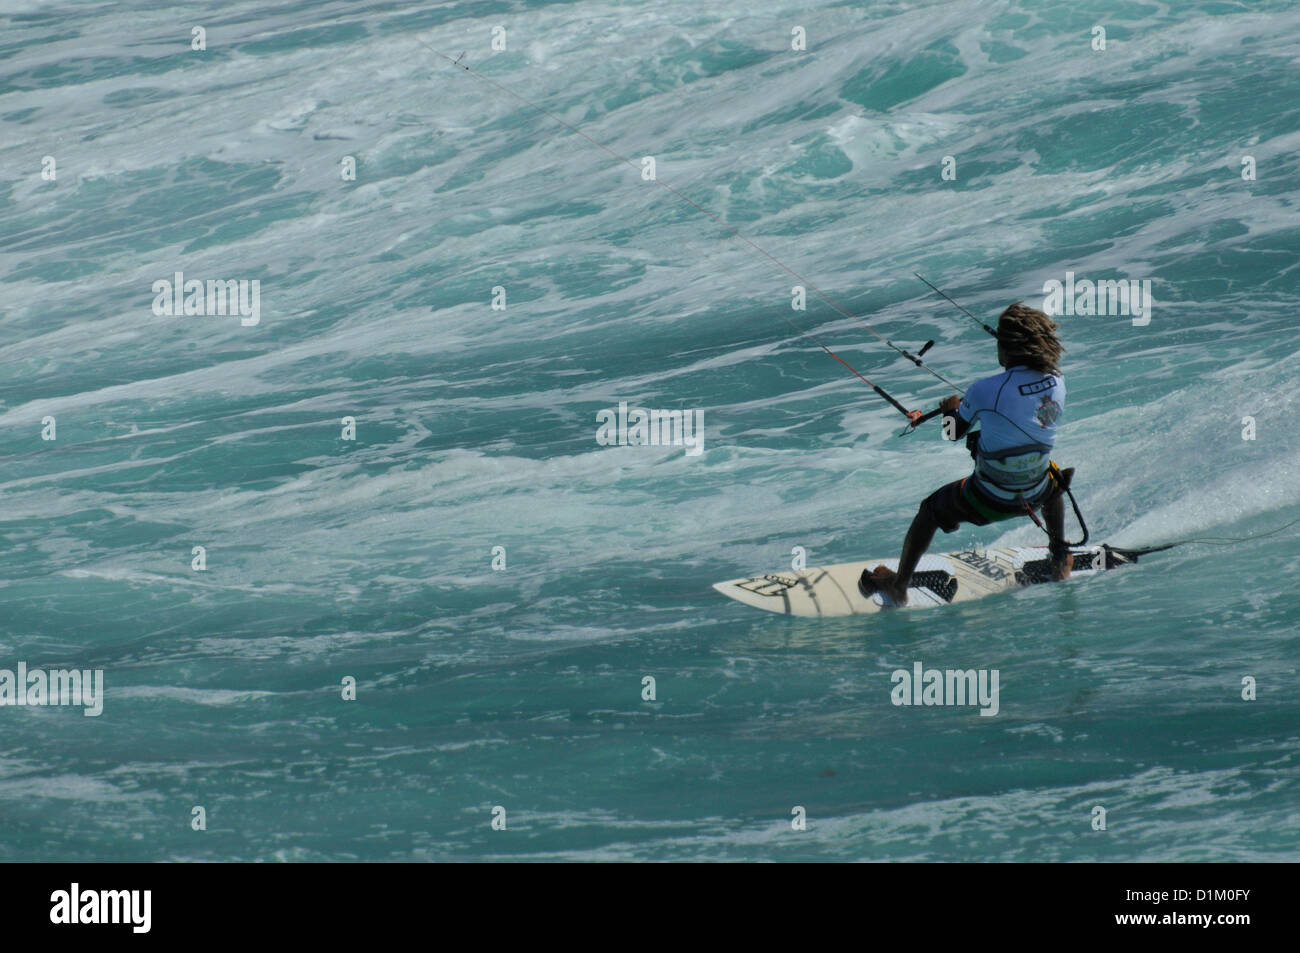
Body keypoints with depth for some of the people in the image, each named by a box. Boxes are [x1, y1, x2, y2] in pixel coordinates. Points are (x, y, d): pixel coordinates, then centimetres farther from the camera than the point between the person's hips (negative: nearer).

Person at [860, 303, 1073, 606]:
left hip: (988, 501, -4)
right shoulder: (1057, 382, -11)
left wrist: (952, 409, 14)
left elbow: (954, 433, -9)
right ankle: (1060, 558, 54)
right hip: (1035, 494, 4)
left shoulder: (985, 390, -26)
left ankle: (898, 586, 35)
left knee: (930, 509, 23)